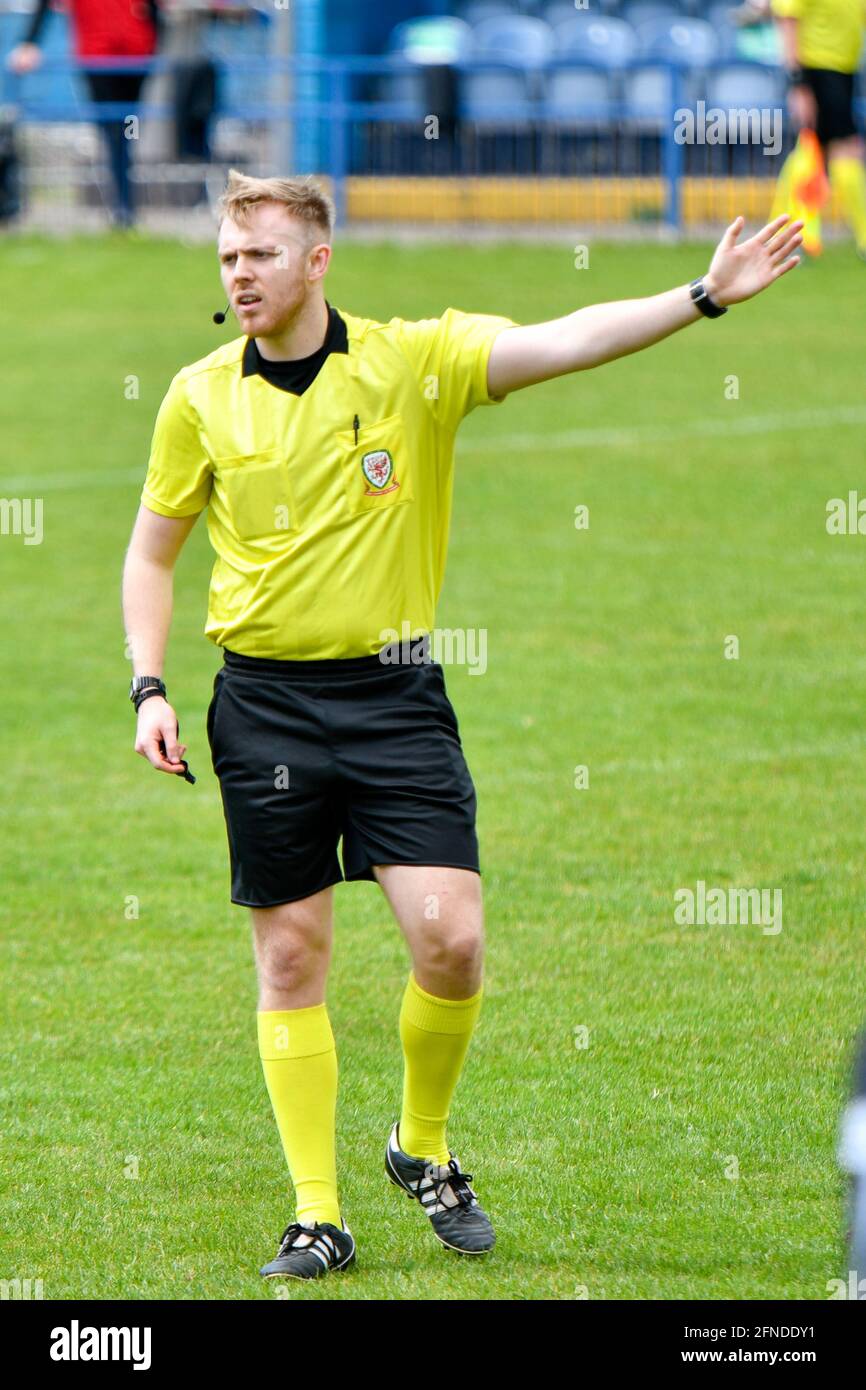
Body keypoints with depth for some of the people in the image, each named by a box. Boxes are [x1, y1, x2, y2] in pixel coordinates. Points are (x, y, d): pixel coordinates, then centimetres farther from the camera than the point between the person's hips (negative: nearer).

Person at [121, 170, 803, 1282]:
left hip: (392, 691, -1)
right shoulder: (202, 397, 1)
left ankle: (423, 1149, 17)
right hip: (264, 701, 1)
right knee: (290, 958, 2)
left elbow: (563, 342, -15)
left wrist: (703, 297, -27)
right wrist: (150, 690, 1)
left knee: (450, 940, -10)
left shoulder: (414, 362, -4)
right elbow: (151, 552, 12)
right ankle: (317, 1217, 9)